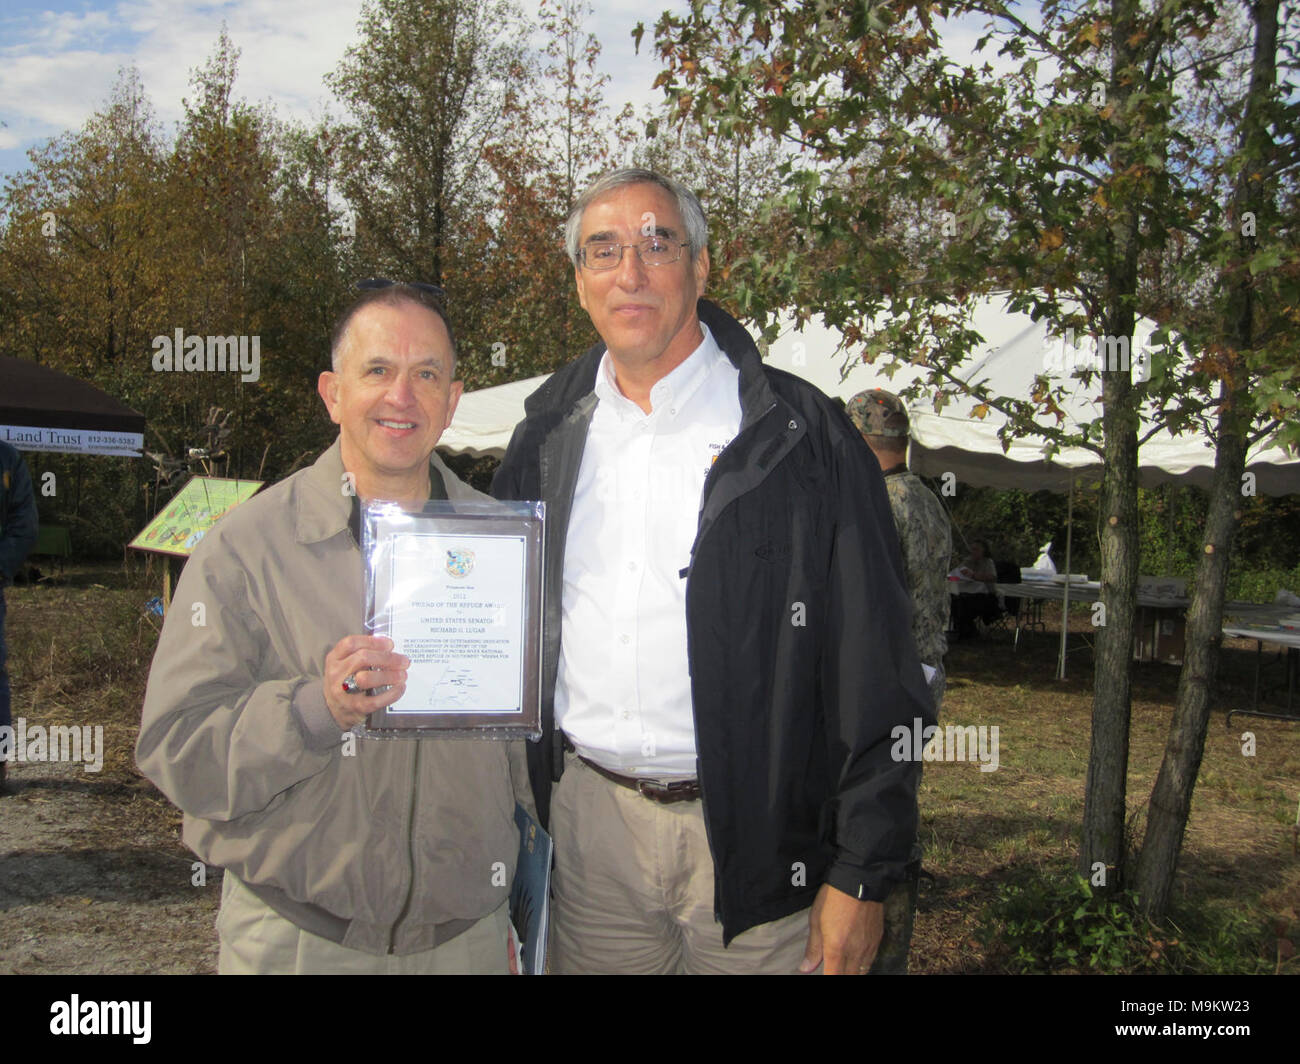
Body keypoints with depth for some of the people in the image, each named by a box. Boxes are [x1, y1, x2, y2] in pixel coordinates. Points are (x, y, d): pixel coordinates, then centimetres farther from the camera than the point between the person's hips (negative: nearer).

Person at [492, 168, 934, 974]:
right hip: (588, 823, 4)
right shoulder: (548, 438, 6)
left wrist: (863, 874, -10)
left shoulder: (801, 437, -8)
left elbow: (876, 674, -8)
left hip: (756, 835, -3)